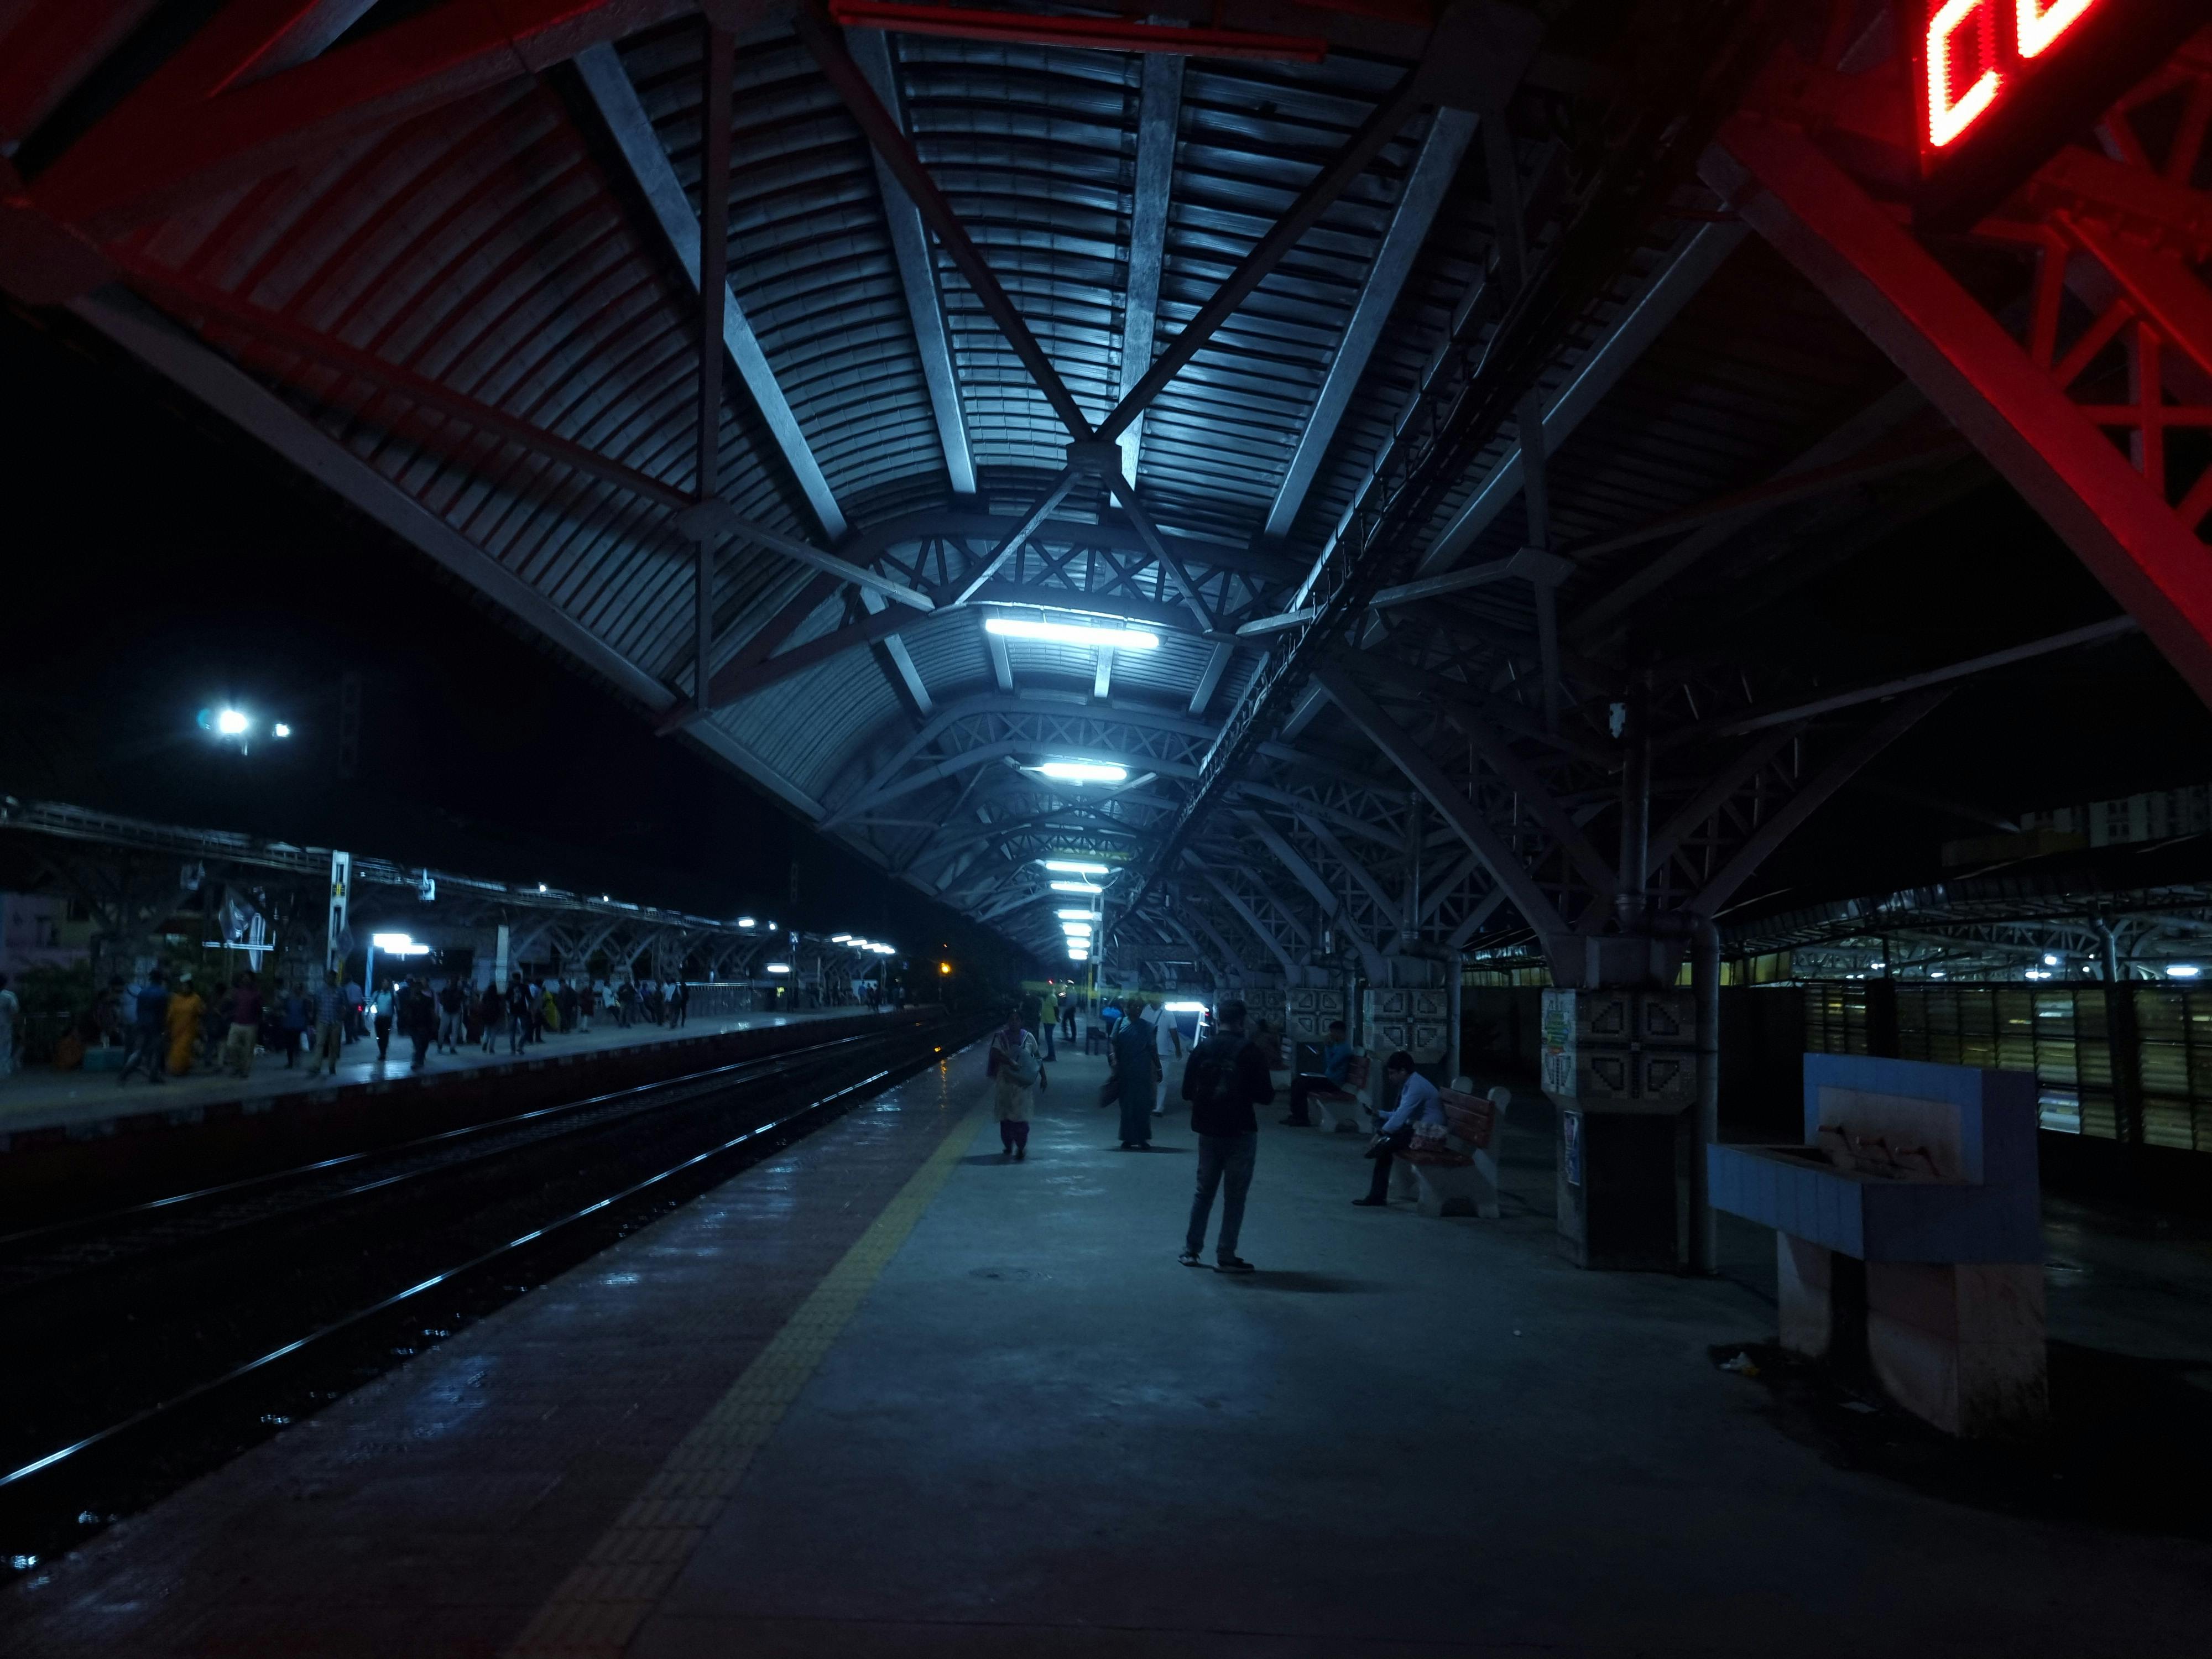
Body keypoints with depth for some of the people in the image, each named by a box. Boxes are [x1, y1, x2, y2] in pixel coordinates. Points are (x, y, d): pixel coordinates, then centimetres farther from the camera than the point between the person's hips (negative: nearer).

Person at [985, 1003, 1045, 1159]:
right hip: (1004, 1082, 1)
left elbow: (1037, 1058, 9)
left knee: (1021, 1116, -7)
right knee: (1005, 1116, 10)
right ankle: (1008, 1146, 25)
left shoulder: (1028, 1037, 2)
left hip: (1023, 1084, -1)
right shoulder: (1000, 1036, -2)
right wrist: (1010, 1062, -28)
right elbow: (995, 1054, -16)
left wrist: (1043, 1077, 7)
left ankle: (1021, 1148, 0)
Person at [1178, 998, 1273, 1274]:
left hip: (1208, 1130, 4)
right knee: (1235, 1197, 5)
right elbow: (1265, 1095, -9)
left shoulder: (1202, 1049, 0)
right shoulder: (1250, 1052, -10)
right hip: (1241, 1132, -3)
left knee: (1204, 1191, 16)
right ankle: (1226, 1257, 6)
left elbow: (1187, 1091, 3)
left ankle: (1191, 1250, 19)